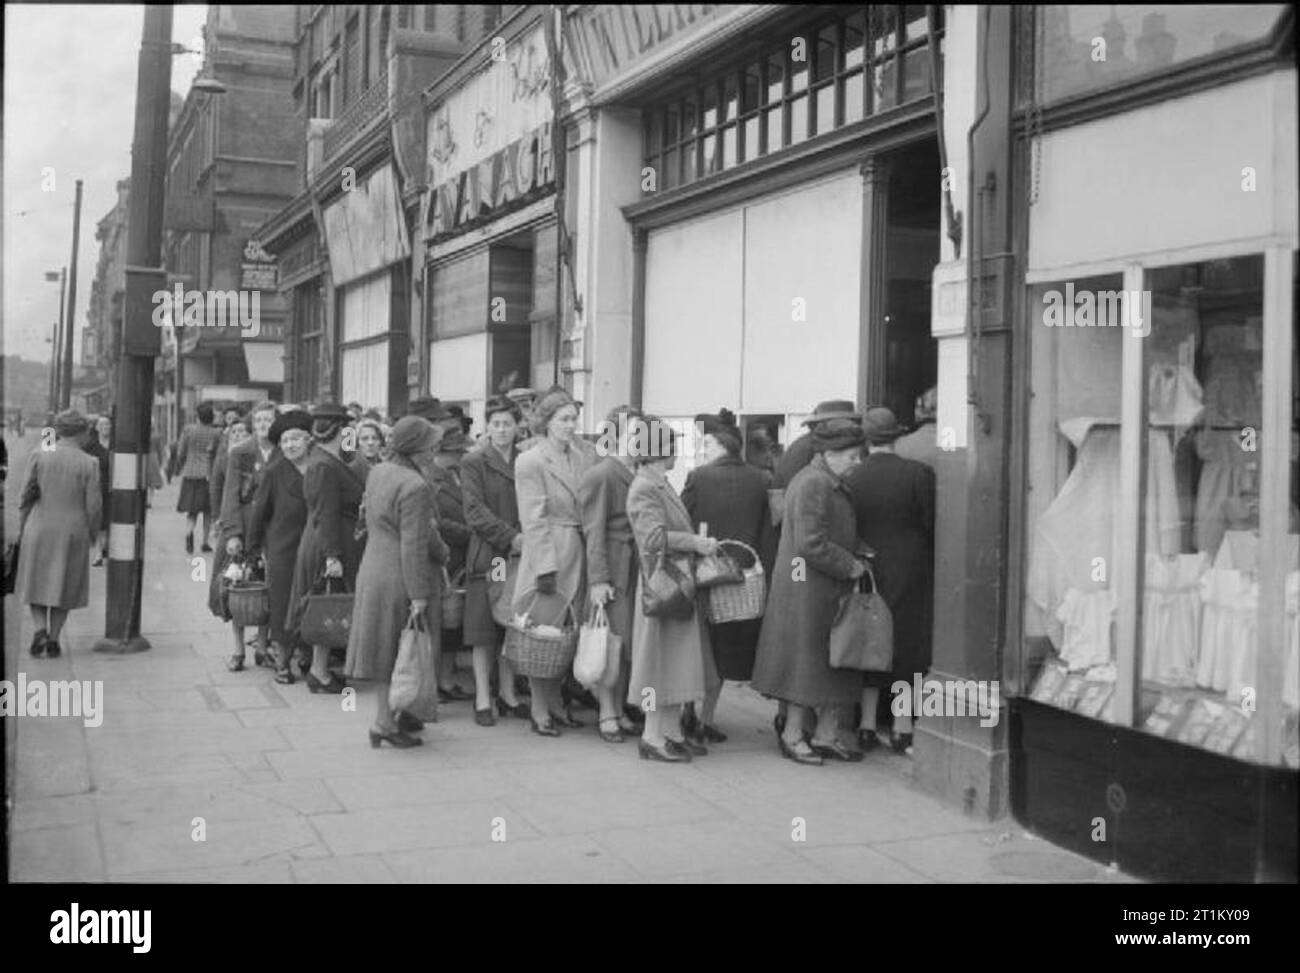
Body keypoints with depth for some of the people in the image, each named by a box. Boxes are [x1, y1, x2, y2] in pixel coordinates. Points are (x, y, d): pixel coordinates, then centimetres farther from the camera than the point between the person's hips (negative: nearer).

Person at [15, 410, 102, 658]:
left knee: (36, 582, 16)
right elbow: (93, 506, -9)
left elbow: (27, 495, -5)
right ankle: (53, 640, 12)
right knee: (64, 586, 13)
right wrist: (92, 534, 7)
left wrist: (23, 526, 8)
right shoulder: (89, 464, -9)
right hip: (73, 533, -1)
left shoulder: (38, 456, -6)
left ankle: (40, 630, -3)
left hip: (39, 530, 1)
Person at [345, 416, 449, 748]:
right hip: (401, 578, -8)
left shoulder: (377, 472, 6)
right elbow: (413, 545, -23)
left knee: (386, 650, 17)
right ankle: (386, 723, 8)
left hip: (374, 569, 8)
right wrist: (419, 595, -20)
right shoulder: (414, 487, -22)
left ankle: (387, 715, 27)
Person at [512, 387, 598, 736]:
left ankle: (557, 706, 23)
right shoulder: (530, 461, -7)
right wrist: (546, 568, -14)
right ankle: (541, 713, 12)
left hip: (580, 554, 5)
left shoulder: (586, 452, 8)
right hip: (547, 554, -5)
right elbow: (534, 520, -10)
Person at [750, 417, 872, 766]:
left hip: (829, 591, 10)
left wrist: (858, 554, 6)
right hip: (808, 590, -10)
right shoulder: (812, 484, -19)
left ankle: (826, 736, 19)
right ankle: (793, 734, 12)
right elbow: (812, 544, -25)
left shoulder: (831, 484, 14)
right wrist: (850, 566, -15)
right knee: (807, 661, 0)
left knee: (835, 666, 12)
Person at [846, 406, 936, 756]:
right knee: (908, 643, 5)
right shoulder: (918, 473, -10)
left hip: (866, 571, 2)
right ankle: (902, 729, 8)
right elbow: (933, 527, -7)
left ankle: (867, 726, 15)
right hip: (911, 575, -2)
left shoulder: (851, 478, -4)